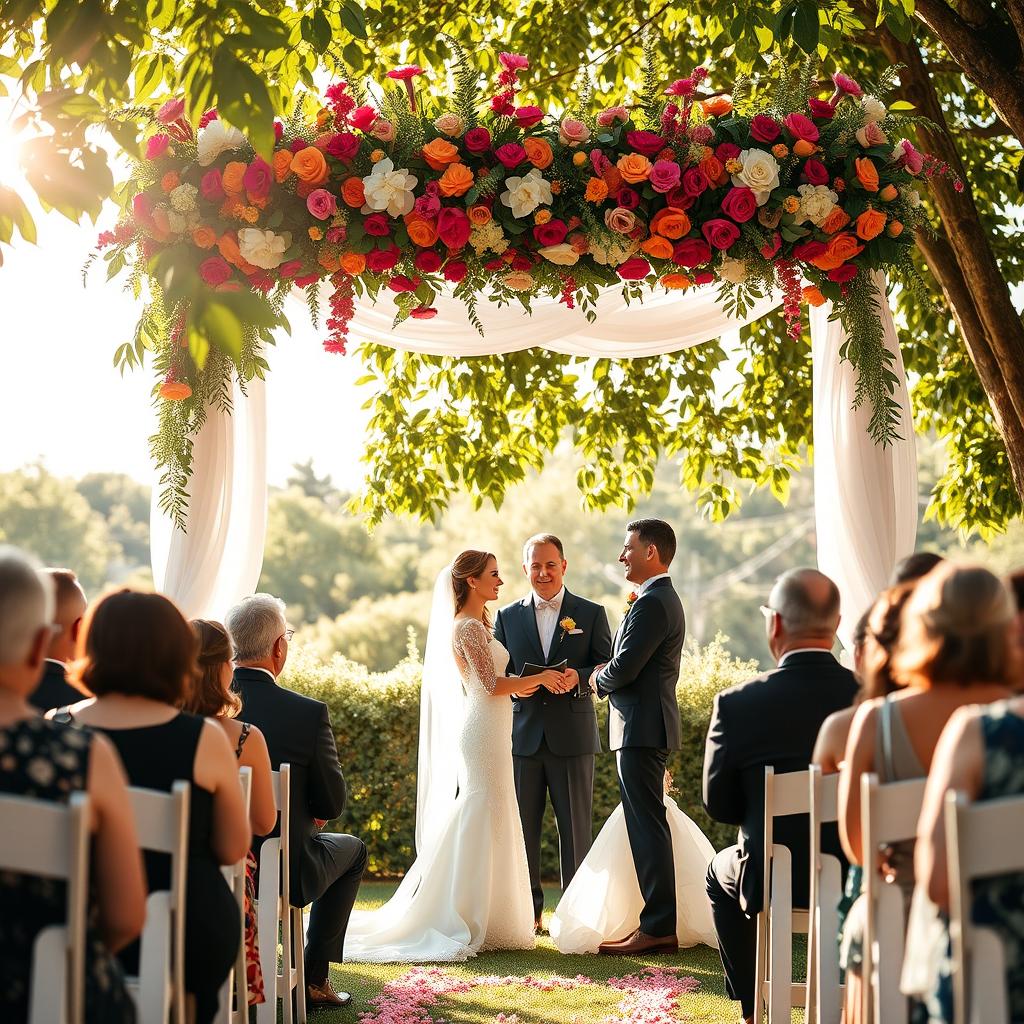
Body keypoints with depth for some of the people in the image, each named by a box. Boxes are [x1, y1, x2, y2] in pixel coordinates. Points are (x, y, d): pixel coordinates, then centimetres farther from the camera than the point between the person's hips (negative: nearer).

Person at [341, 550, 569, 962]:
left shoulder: (472, 625, 16)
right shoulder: (469, 627, -14)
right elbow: (492, 684, -18)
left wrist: (537, 683, 12)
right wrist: (540, 677, -8)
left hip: (481, 733, 10)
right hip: (484, 732, -10)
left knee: (475, 825, 12)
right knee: (483, 822, -6)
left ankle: (464, 918, 17)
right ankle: (472, 922, -2)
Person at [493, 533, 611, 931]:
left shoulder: (591, 614, 6)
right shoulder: (507, 617, 12)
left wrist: (579, 677, -18)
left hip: (573, 737, -2)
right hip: (523, 736, 2)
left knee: (576, 829, 2)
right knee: (522, 828, 4)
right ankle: (528, 911, 13)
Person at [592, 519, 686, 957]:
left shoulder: (651, 603, -16)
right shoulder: (665, 598, 18)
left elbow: (623, 668, -21)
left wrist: (596, 679, -1)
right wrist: (609, 672, 6)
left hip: (640, 727, -11)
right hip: (649, 726, 11)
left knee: (647, 827, -8)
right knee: (649, 827, 13)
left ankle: (657, 928, -6)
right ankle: (659, 923, 18)